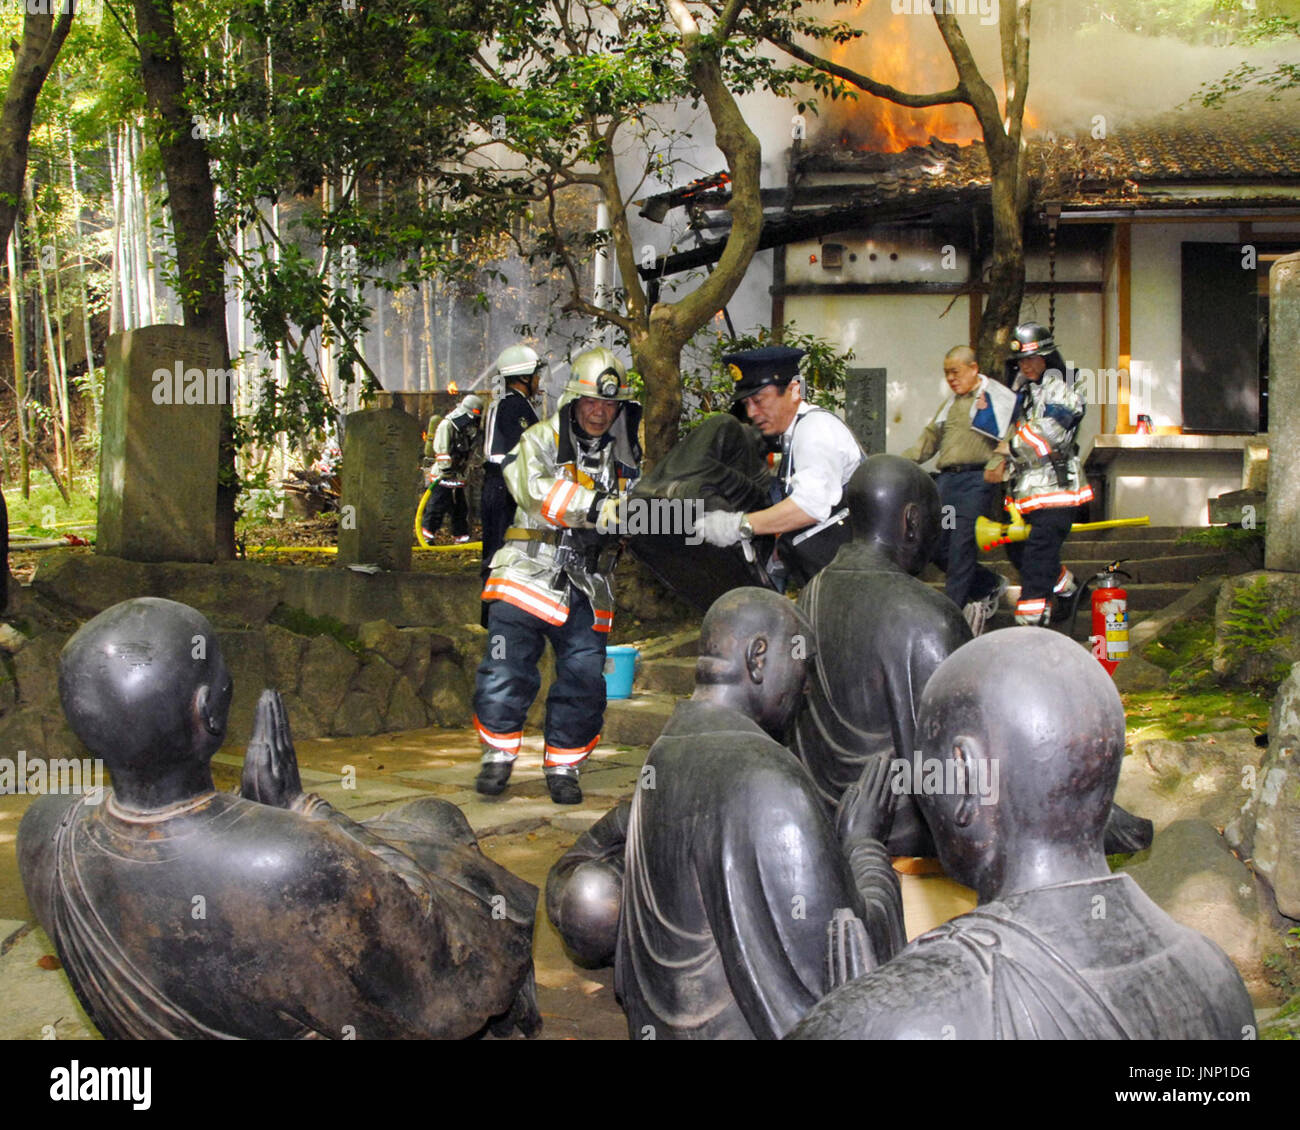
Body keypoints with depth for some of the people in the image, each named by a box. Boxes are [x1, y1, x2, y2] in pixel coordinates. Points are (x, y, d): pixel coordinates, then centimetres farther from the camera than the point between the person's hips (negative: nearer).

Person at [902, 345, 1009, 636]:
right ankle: (990, 585, 24)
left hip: (975, 478, -8)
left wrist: (997, 463, -26)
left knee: (961, 545, -11)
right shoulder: (949, 404, 26)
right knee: (939, 548, 3)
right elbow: (928, 440, 27)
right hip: (947, 479, 8)